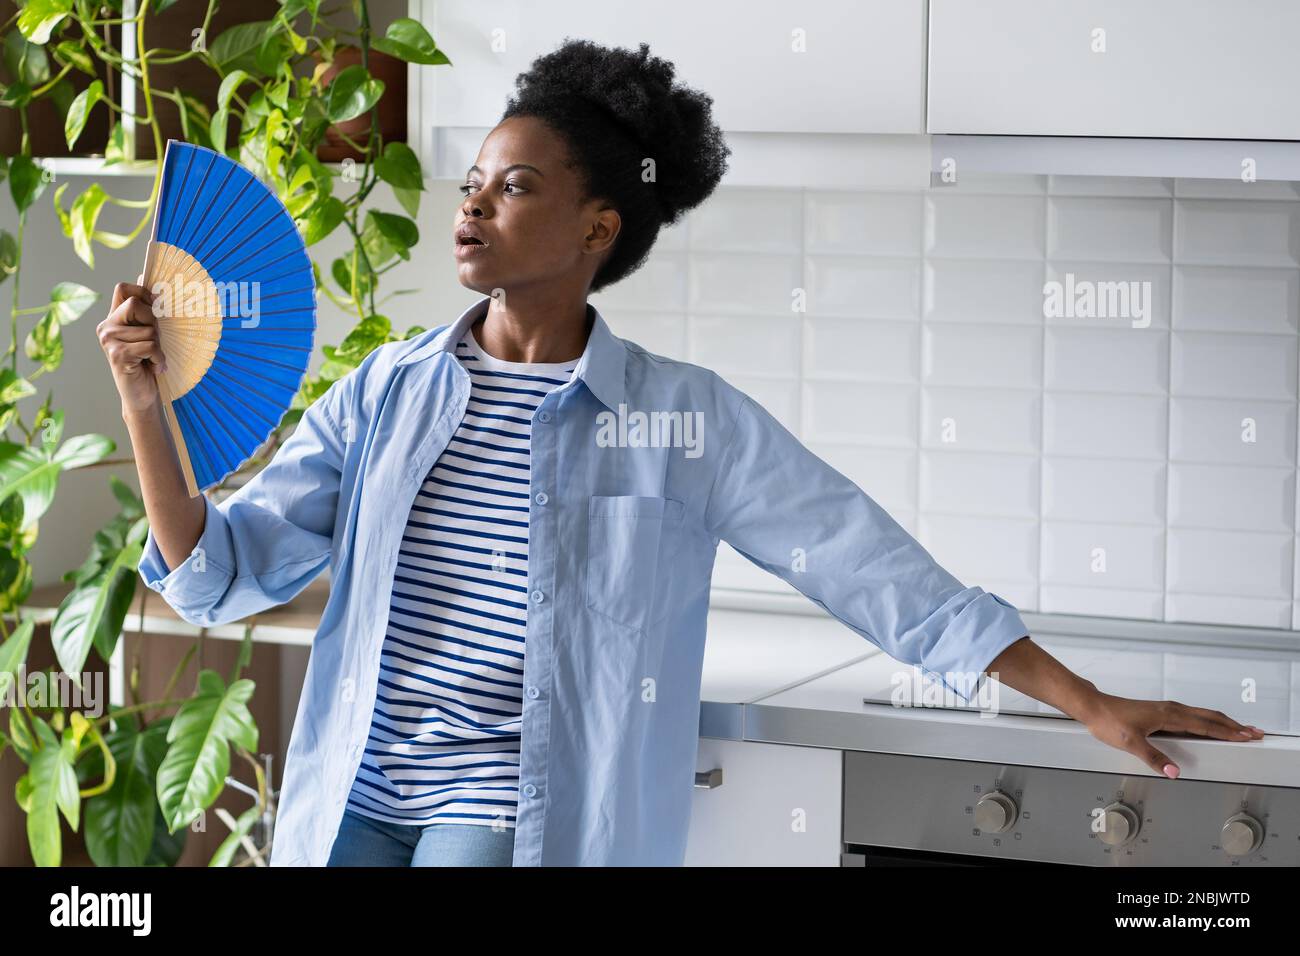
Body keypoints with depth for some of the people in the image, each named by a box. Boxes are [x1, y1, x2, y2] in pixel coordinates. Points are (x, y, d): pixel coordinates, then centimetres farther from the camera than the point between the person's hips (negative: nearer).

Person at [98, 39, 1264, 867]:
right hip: (356, 806, 3)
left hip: (524, 819, -3)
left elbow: (875, 569, -1)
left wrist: (1090, 704, -3)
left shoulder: (689, 417, -2)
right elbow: (220, 575, 4)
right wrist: (146, 400, -11)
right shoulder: (384, 395, 6)